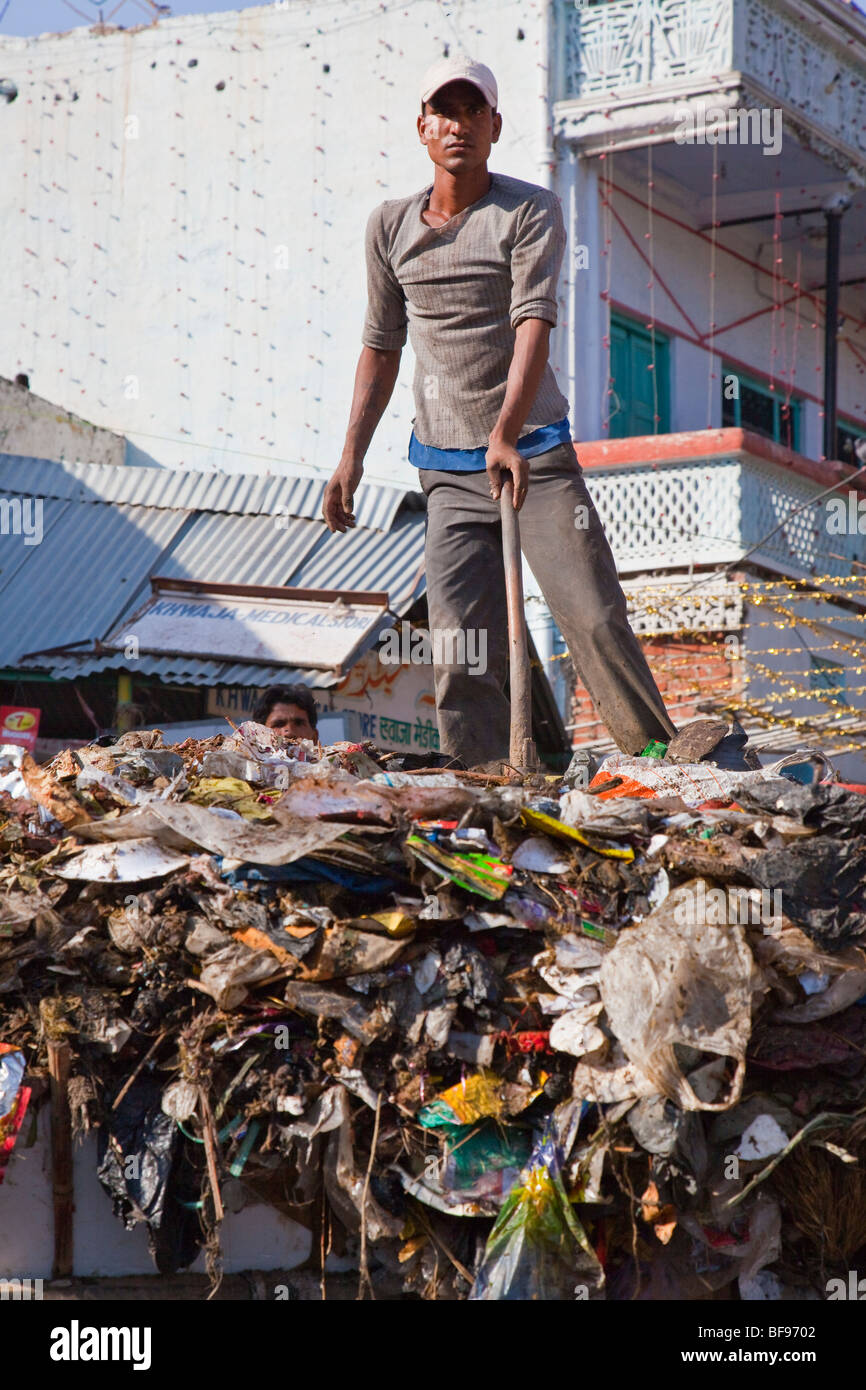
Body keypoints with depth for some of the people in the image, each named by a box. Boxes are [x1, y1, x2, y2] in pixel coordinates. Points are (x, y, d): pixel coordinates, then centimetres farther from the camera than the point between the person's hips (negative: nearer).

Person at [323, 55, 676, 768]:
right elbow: (381, 347, 17)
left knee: (597, 620, -9)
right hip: (447, 470, 3)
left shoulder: (531, 209, -3)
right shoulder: (390, 226, 9)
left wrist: (505, 433, -31)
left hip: (536, 454, -3)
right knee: (460, 660, -6)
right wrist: (352, 455, 10)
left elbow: (535, 321, -17)